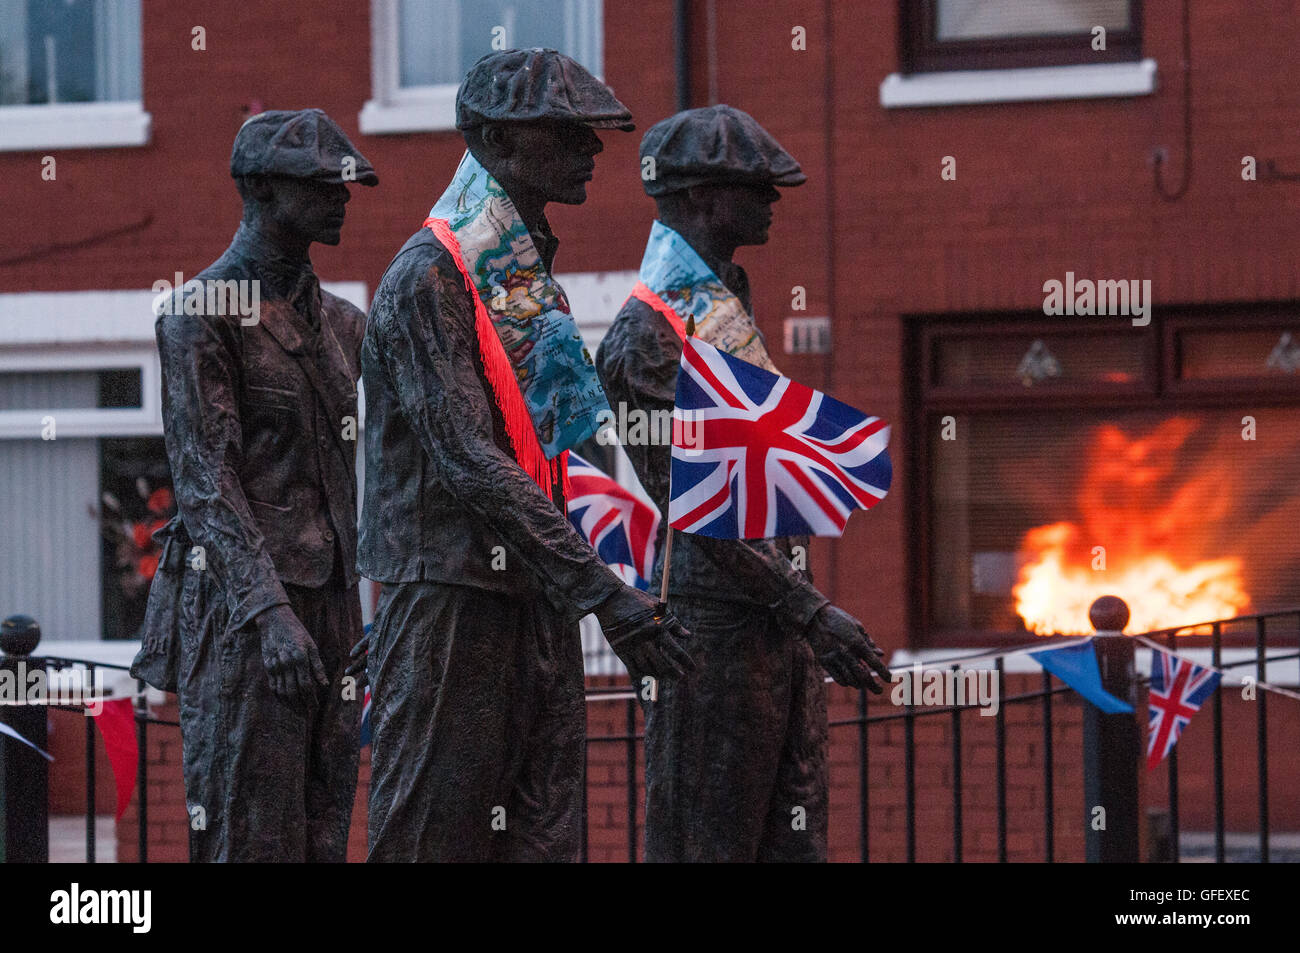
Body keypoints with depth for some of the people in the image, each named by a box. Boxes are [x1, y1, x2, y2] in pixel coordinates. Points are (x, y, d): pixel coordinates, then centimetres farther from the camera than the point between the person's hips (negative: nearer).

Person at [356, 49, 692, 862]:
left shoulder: (535, 276, 17)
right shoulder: (428, 278, -11)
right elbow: (468, 462, -19)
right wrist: (601, 589, -24)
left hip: (535, 601, 8)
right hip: (450, 597, -8)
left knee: (545, 834, 4)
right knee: (433, 834, -6)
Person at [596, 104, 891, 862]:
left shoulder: (731, 299, 17)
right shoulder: (648, 333, -13)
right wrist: (809, 608, -22)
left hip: (783, 617, 9)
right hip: (717, 619, -9)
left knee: (793, 835, 8)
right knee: (706, 837, -6)